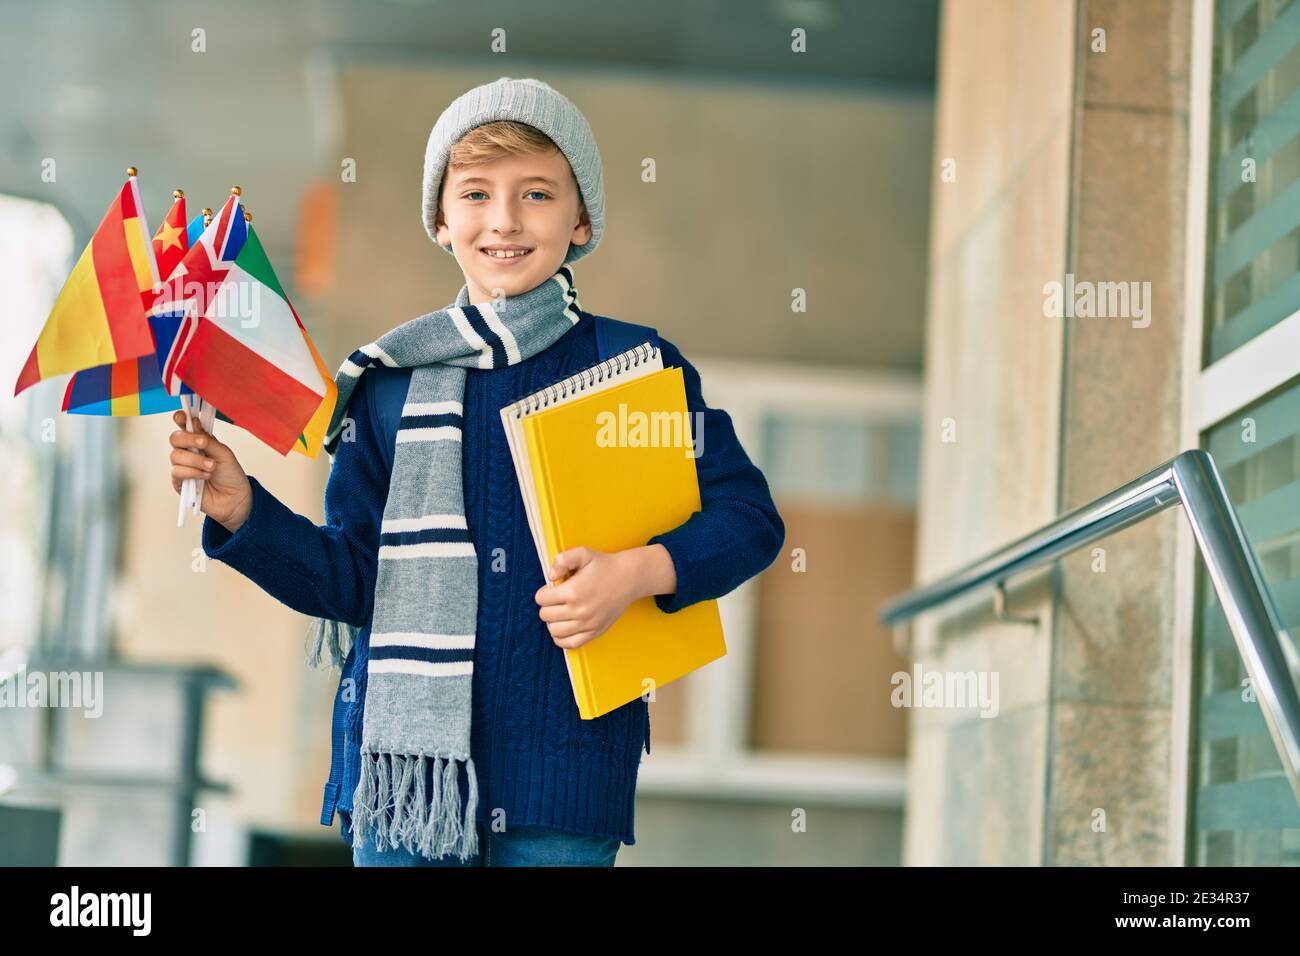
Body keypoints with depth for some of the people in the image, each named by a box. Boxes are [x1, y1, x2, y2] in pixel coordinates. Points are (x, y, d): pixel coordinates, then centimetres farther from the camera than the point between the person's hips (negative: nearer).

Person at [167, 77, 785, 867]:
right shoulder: (392, 384, 8)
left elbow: (749, 515, 3)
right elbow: (350, 578, 9)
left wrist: (638, 572, -13)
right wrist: (240, 511, -6)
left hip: (567, 764, -1)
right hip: (406, 761, 1)